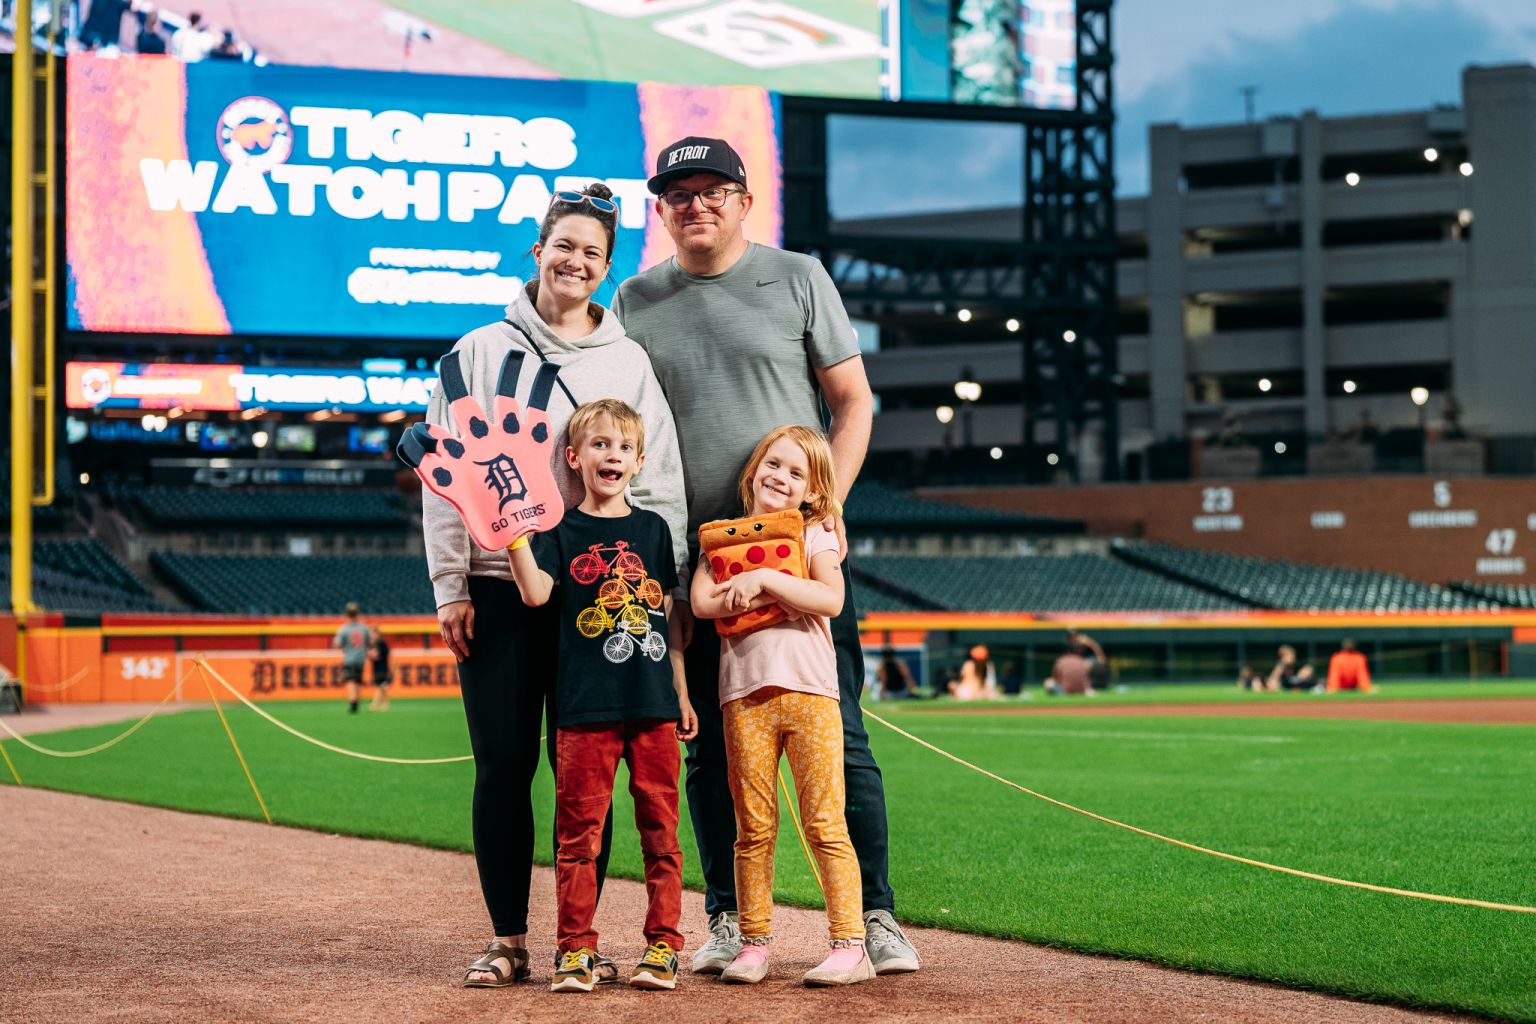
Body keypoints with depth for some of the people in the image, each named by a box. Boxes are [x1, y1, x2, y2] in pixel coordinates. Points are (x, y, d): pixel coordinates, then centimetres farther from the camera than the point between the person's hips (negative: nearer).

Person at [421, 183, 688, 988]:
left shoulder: (630, 363, 10)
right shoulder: (481, 353, 7)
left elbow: (661, 484, 7)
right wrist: (449, 587, -4)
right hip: (498, 589, -1)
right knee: (503, 765, -1)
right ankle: (507, 940, 7)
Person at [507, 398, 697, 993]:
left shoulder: (652, 530, 12)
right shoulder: (563, 531, 4)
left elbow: (667, 616, 16)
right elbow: (536, 592, -14)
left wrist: (681, 693, 14)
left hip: (653, 704, 2)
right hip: (586, 705, -2)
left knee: (659, 827, 4)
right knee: (579, 829, -1)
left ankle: (663, 943, 10)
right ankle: (577, 949, 5)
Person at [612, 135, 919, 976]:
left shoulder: (798, 279, 6)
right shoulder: (635, 302, 11)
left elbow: (853, 399, 5)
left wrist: (828, 497, -9)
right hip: (691, 555, 2)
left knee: (837, 734, -5)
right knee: (709, 743, 4)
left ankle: (873, 916, -1)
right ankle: (728, 919, 12)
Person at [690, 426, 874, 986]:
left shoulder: (814, 536, 9)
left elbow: (831, 599, -9)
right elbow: (702, 600, -3)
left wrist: (765, 578, -14)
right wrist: (786, 593, -8)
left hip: (809, 691, -2)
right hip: (744, 694, 2)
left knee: (825, 825, -5)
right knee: (753, 829, 4)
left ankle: (850, 945, -5)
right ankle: (753, 943, 10)